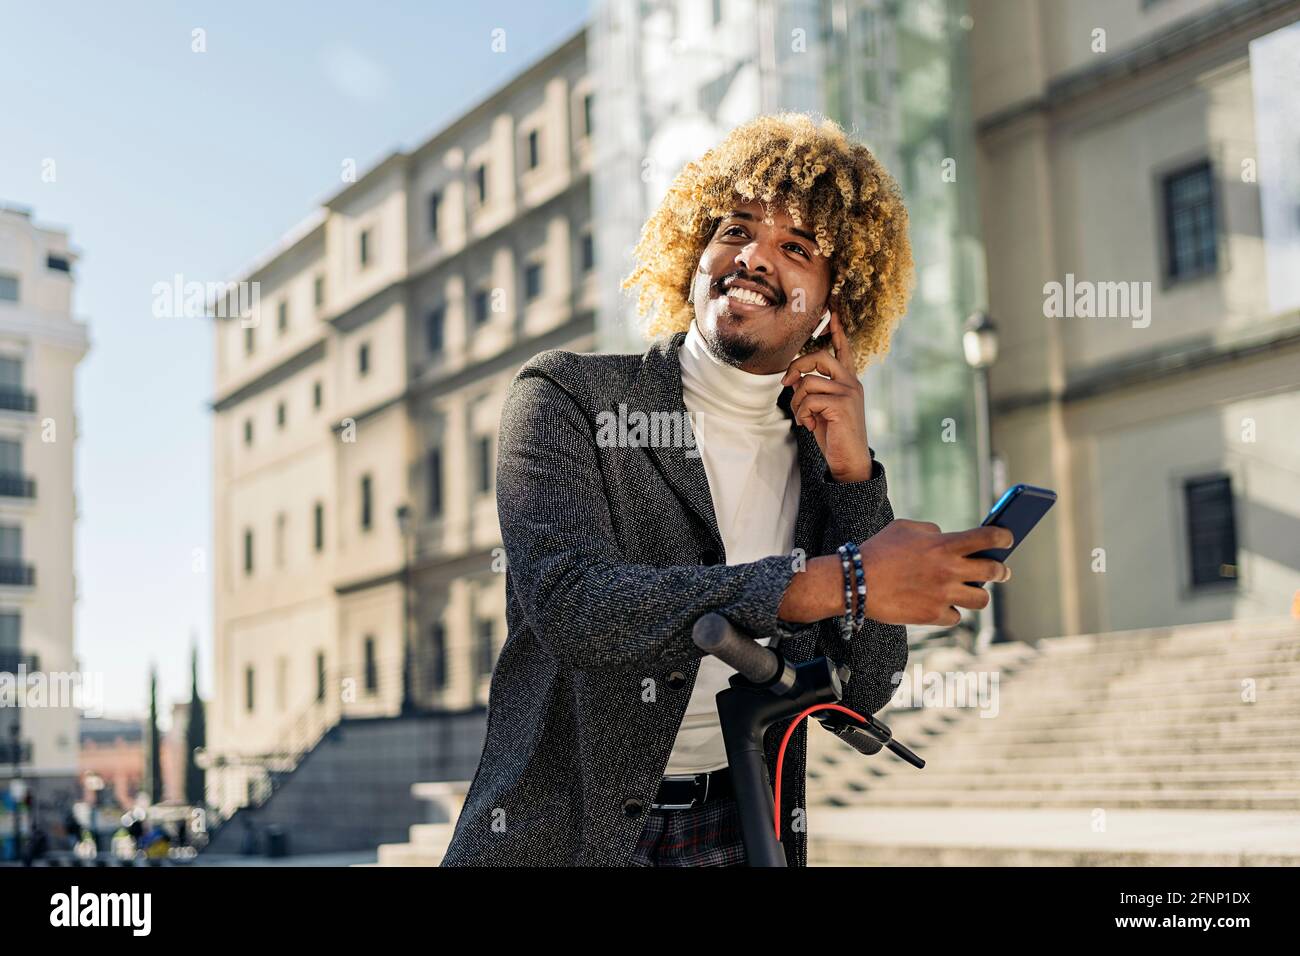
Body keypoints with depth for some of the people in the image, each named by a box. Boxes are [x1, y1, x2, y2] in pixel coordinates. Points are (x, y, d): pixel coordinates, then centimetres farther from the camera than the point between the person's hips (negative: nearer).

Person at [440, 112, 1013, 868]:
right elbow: (568, 603, -18)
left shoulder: (820, 454, 8)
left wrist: (853, 474, -5)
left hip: (740, 833, 3)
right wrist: (837, 579, -21)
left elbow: (864, 692, 3)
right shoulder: (567, 396, -2)